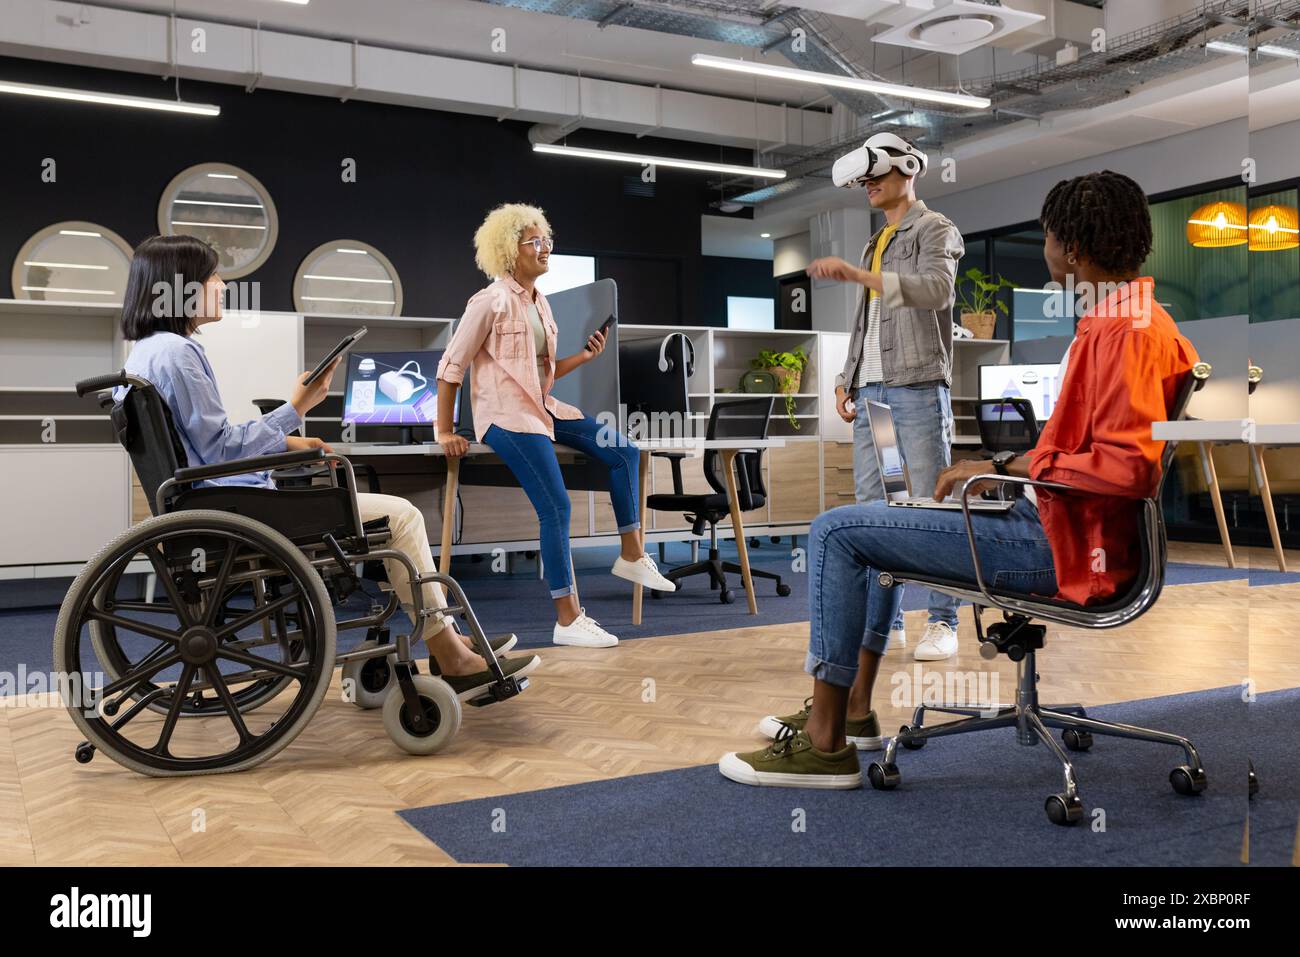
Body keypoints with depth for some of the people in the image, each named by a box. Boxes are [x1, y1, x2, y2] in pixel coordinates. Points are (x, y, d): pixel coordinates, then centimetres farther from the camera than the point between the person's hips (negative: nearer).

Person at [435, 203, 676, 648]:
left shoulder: (539, 302, 13)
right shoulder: (492, 302, -11)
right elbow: (451, 366, -9)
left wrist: (585, 355, 1)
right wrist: (444, 432, -11)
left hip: (542, 407, 9)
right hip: (505, 415, -9)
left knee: (623, 452, 5)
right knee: (556, 507, -17)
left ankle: (631, 555, 14)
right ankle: (567, 619, -10)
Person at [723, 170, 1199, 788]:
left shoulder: (1127, 332, -19)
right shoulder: (1135, 316, 12)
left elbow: (1129, 467, -28)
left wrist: (1006, 466, -22)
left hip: (1062, 547, -11)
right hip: (1056, 523, 11)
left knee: (836, 531, -13)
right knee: (893, 521, 28)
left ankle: (825, 746, -6)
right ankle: (853, 706, 28)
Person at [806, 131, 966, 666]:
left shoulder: (936, 230, 2)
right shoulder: (874, 245, 25)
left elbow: (936, 287, -19)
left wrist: (858, 275, -28)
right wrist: (847, 379, 14)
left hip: (918, 389, -7)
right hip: (871, 391, 8)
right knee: (872, 508, 5)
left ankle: (942, 623, -3)